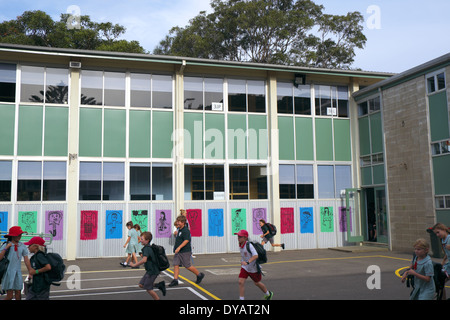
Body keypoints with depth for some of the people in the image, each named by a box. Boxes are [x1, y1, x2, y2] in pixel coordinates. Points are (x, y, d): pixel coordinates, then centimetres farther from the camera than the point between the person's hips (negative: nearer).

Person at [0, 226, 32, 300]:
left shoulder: (22, 246, 4)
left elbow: (26, 260, 6)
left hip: (18, 272, 3)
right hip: (9, 272, -3)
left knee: (18, 296, 5)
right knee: (10, 296, -4)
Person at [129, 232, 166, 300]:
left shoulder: (146, 248, -22)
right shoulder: (149, 247, 8)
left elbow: (144, 260, -37)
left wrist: (134, 265, -29)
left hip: (152, 272, -9)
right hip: (149, 271, 9)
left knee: (148, 288, 1)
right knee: (141, 285, 13)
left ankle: (158, 299, 15)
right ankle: (159, 285, 15)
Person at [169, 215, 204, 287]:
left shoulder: (186, 231, -16)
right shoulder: (179, 230, 13)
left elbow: (186, 240, -26)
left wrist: (179, 247, -33)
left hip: (185, 252, -9)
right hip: (178, 252, 9)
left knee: (187, 266, -1)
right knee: (175, 264, 1)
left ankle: (199, 275, 17)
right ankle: (175, 280, 4)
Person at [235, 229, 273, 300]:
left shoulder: (249, 245, -30)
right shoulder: (240, 245, -7)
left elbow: (256, 255, -41)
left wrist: (247, 262, -53)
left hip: (254, 268, -6)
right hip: (245, 268, 6)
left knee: (257, 283, 15)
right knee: (241, 282, -11)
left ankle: (268, 294, 43)